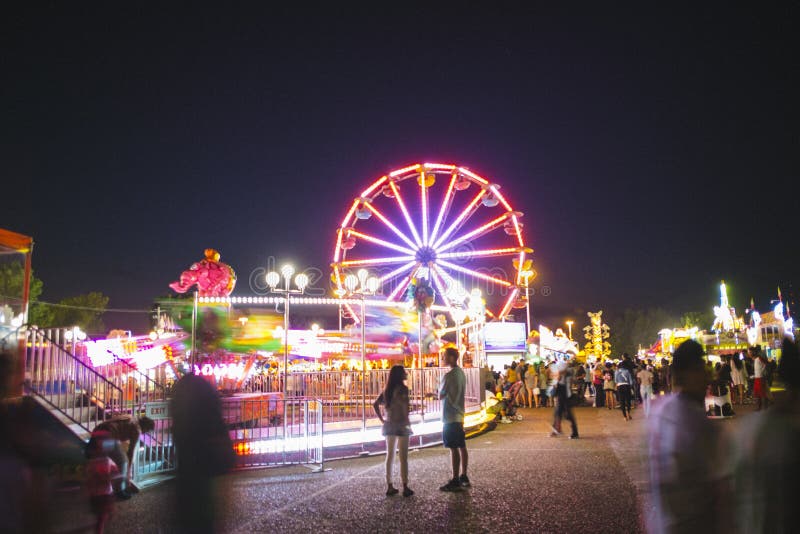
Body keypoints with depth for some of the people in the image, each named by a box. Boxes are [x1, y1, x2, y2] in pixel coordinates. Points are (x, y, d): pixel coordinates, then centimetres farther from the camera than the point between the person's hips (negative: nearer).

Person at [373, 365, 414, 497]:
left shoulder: (387, 389, 9)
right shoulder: (402, 388, -12)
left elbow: (375, 404, 9)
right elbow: (404, 403, -29)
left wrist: (382, 419, 9)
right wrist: (407, 419, -18)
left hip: (389, 425, 6)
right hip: (401, 424, -6)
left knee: (390, 456, 11)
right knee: (403, 457, 1)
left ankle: (389, 487, 15)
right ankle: (405, 488, 4)